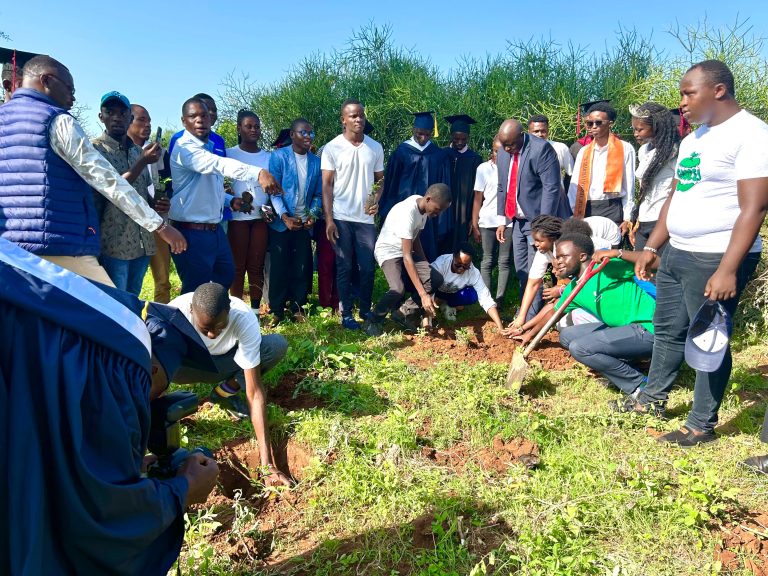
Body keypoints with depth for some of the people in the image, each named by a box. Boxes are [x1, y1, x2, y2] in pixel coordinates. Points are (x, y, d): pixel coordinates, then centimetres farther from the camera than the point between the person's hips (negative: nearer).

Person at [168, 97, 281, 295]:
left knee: (226, 275, 23)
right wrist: (258, 173, -50)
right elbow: (220, 164, -36)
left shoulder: (208, 146, 13)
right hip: (192, 232, -9)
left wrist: (230, 201, 8)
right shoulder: (185, 148, -17)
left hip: (215, 229, 9)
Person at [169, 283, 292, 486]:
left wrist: (267, 463, -38)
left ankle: (226, 390, -8)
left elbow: (255, 392, -35)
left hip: (226, 361, 1)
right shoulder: (175, 313, -35)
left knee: (278, 344, -29)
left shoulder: (245, 320, -35)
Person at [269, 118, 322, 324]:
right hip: (282, 222, -3)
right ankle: (277, 309, 13)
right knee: (279, 266, 3)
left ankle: (297, 305, 20)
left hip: (304, 223, 3)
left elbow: (318, 194, 7)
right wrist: (285, 217, -20)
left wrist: (313, 214, -9)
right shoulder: (279, 156, -6)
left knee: (301, 266, 8)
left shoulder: (316, 162, 5)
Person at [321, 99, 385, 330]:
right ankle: (346, 313, 15)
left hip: (366, 218, 2)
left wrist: (376, 202, -7)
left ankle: (365, 309, 23)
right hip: (341, 218, -2)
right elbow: (326, 185, -3)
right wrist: (328, 220, -9)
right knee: (345, 267, 5)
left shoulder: (375, 147, 5)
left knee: (368, 267, 5)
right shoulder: (332, 148, -3)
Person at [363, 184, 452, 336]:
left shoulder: (423, 207, -5)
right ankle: (372, 321, -6)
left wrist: (426, 266, 6)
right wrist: (423, 295, -37)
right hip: (389, 252, -8)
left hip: (406, 251, 8)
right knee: (398, 290, -31)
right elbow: (407, 257, -34)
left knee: (434, 280, -12)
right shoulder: (407, 213, -31)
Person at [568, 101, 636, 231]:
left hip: (613, 210, -3)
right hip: (587, 210, 3)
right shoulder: (583, 151, 12)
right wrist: (575, 214, -3)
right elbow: (575, 185, 7)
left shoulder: (625, 149, 3)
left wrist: (627, 218, -4)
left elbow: (629, 186, 1)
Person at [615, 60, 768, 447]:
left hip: (717, 259, -8)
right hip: (676, 253, 8)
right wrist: (651, 247, 15)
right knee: (668, 330, 17)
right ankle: (652, 399, 34)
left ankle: (702, 426, 16)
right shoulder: (693, 139, 14)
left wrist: (727, 269, -25)